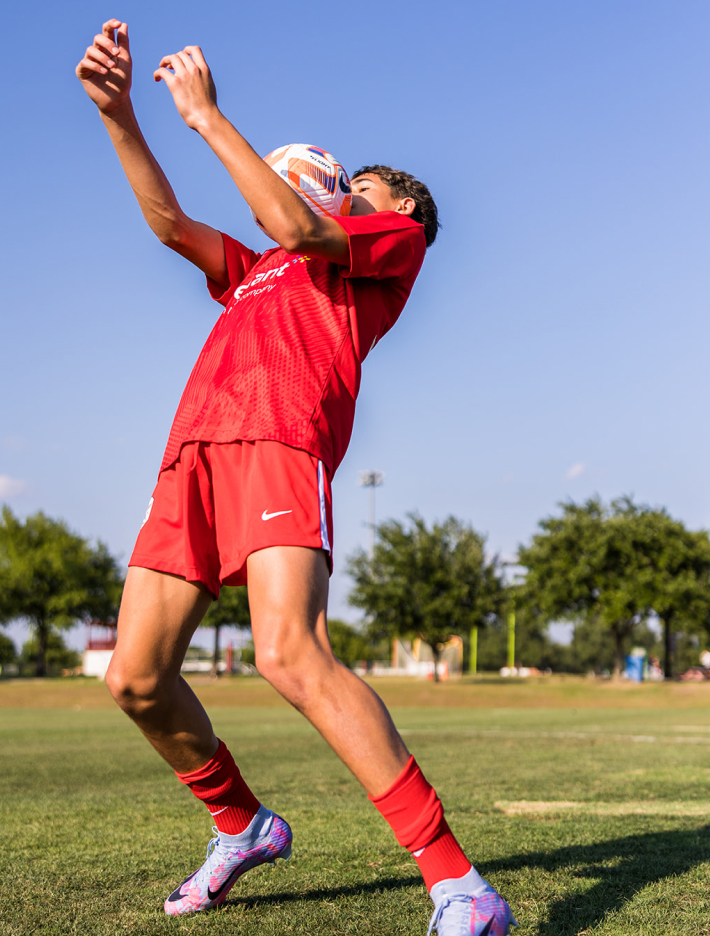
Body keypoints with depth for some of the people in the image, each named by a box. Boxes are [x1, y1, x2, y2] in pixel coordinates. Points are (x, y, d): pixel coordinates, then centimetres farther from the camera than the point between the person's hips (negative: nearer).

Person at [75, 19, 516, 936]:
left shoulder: (399, 240, 17)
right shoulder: (256, 273, 37)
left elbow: (296, 227, -1)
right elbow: (169, 222, 29)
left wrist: (207, 117, 5)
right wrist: (118, 114, 19)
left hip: (280, 444, -7)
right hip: (192, 453, 7)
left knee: (290, 653, -28)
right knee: (136, 678, 0)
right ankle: (241, 826, 23)